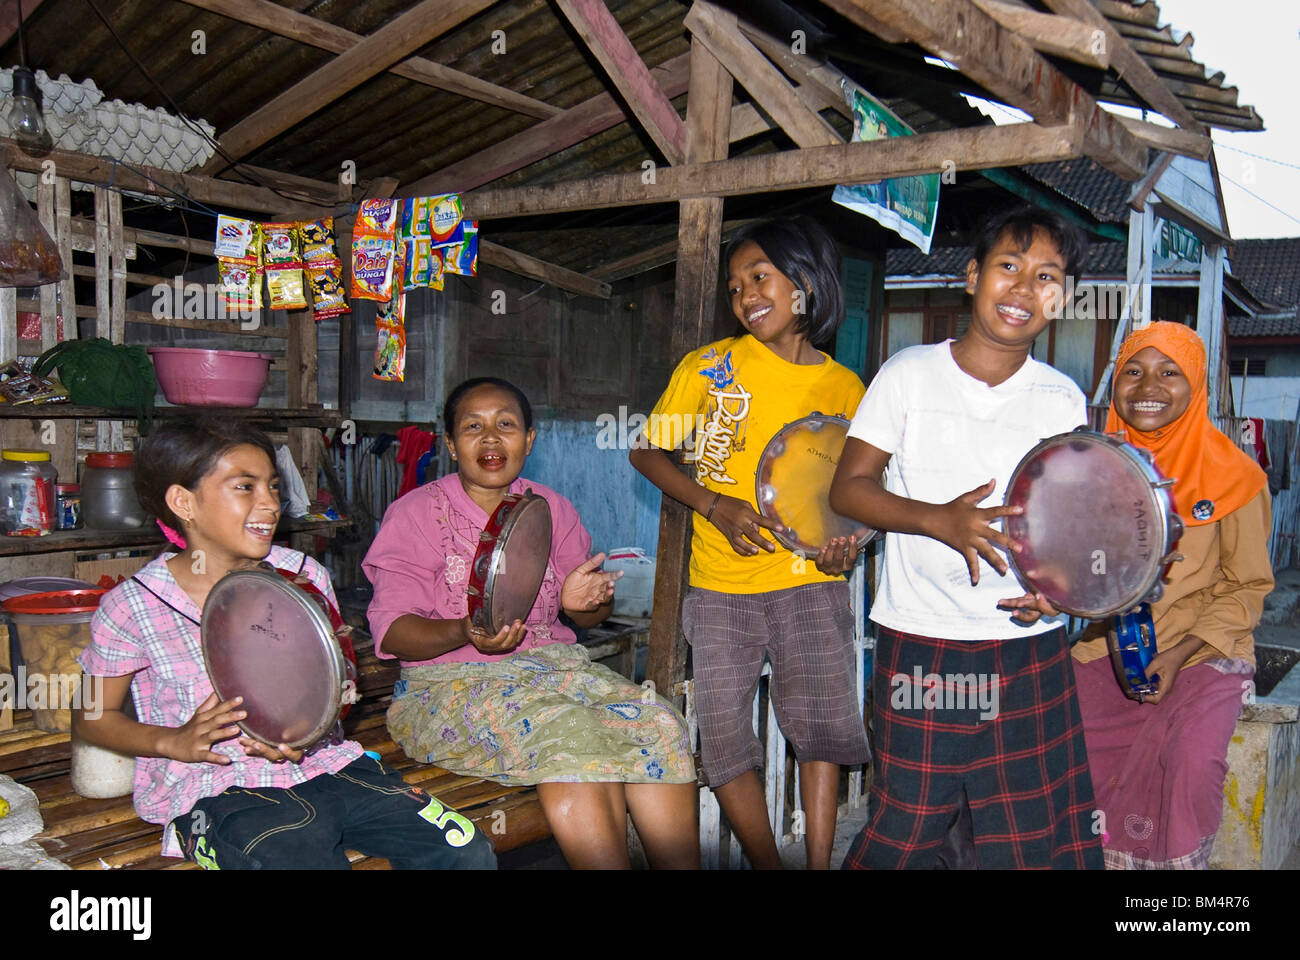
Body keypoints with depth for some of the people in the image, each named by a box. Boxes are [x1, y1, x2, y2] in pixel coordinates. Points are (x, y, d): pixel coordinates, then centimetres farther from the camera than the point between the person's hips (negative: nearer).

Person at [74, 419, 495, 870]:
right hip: (214, 786, -3)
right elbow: (91, 717, 6)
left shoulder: (304, 576, 4)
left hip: (321, 762, 4)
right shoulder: (131, 607, -4)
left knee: (467, 853, -10)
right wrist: (173, 742, -12)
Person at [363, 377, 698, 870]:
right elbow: (392, 628, -7)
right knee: (568, 734, -33)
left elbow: (589, 616, 15)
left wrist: (584, 599, -11)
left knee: (656, 724, -23)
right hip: (451, 681, -4)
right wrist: (464, 634, -27)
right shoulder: (417, 513, 0)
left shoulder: (551, 509, 12)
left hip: (552, 661, 4)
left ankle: (682, 863, -12)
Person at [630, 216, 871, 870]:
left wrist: (849, 534, -7)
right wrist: (715, 505, -12)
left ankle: (819, 863, 12)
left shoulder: (845, 388, 3)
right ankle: (767, 863, 21)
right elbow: (647, 453, 3)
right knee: (723, 738, 2)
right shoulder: (709, 367, -1)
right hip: (721, 585, 0)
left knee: (820, 718, -6)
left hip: (810, 580, 0)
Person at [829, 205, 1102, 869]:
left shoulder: (1062, 398, 8)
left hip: (1029, 647, 3)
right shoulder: (910, 374, 0)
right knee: (905, 829, 1)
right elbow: (847, 488, -2)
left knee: (1033, 838, 4)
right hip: (919, 644, -2)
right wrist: (939, 520, -18)